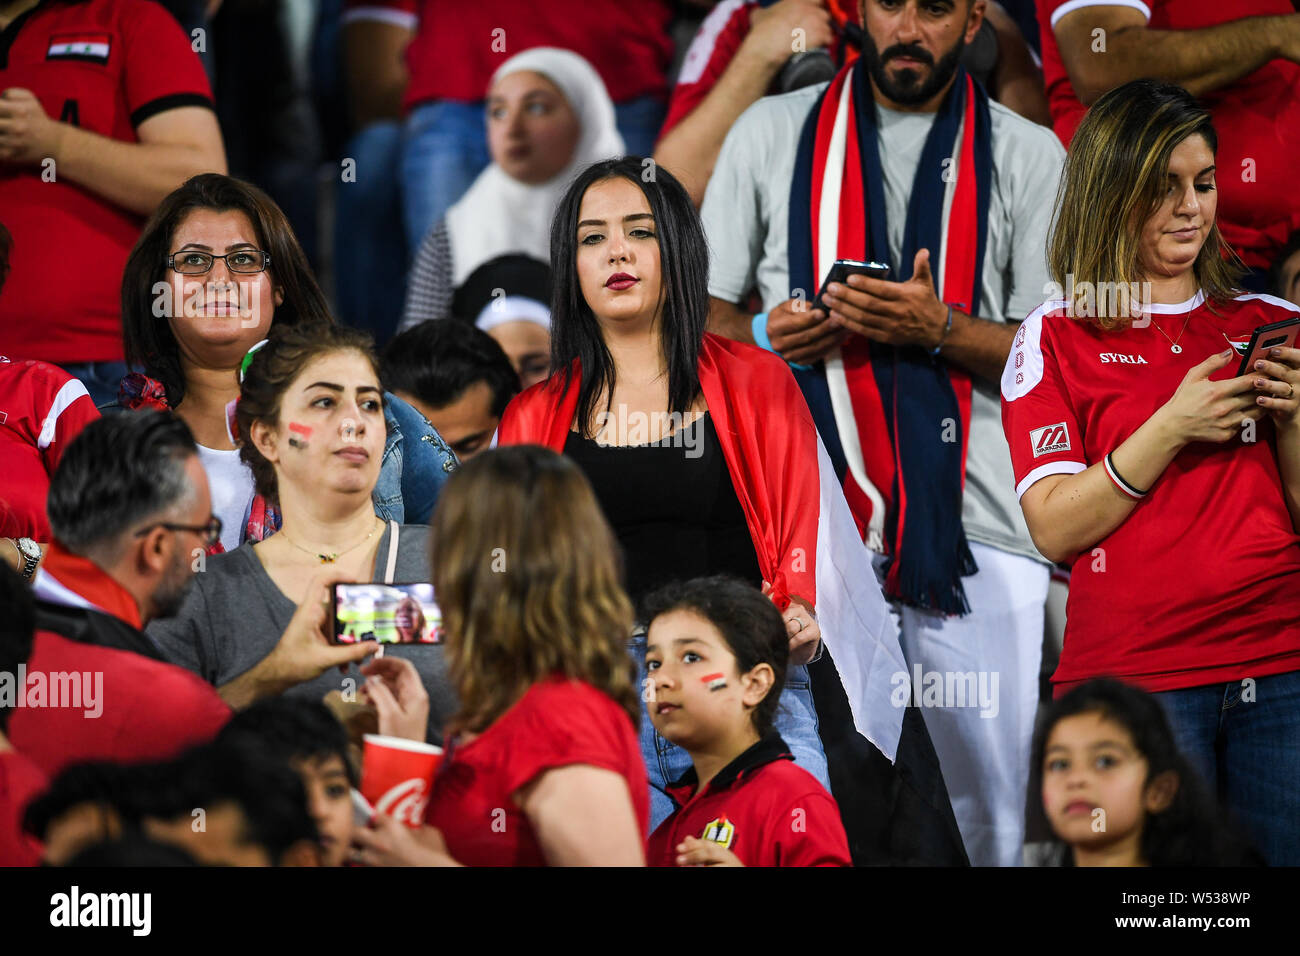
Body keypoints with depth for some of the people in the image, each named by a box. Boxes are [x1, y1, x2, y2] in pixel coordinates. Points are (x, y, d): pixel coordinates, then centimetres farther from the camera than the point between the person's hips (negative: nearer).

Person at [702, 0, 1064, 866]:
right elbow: (702, 312, 16)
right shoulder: (773, 132, 15)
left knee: (982, 811, -4)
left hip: (974, 527, 0)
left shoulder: (1027, 155, 12)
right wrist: (764, 337, -6)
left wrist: (939, 328, -11)